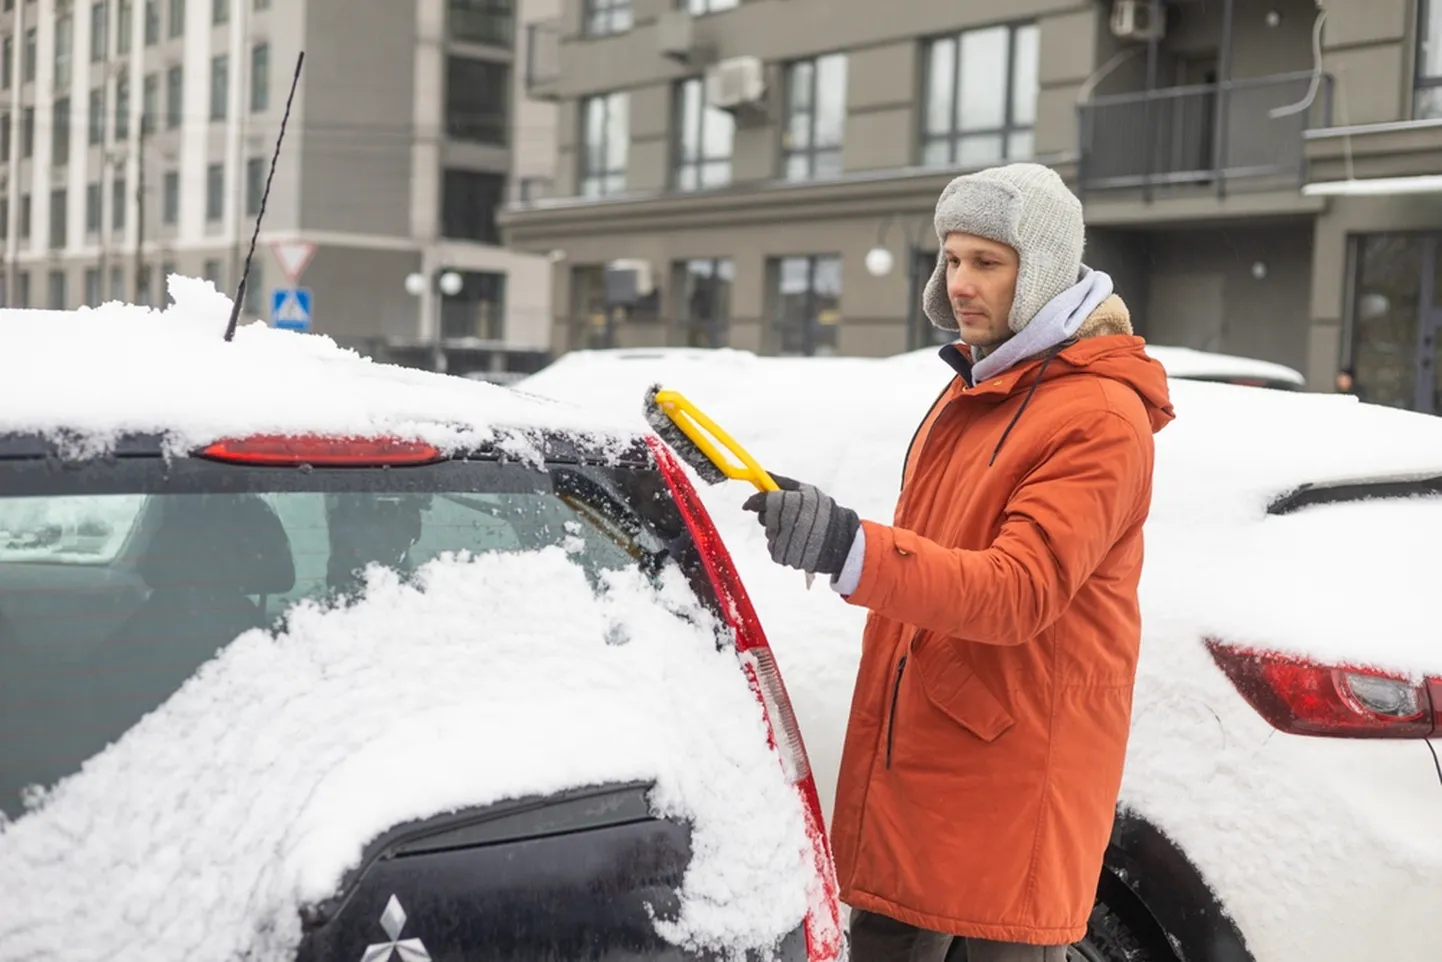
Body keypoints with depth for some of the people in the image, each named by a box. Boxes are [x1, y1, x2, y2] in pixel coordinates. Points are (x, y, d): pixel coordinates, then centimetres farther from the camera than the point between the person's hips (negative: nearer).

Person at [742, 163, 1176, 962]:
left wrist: (852, 551, -38)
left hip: (1009, 785, -8)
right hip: (911, 760, 9)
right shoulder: (973, 390, 16)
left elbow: (1019, 592, -26)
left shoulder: (1101, 417, -14)